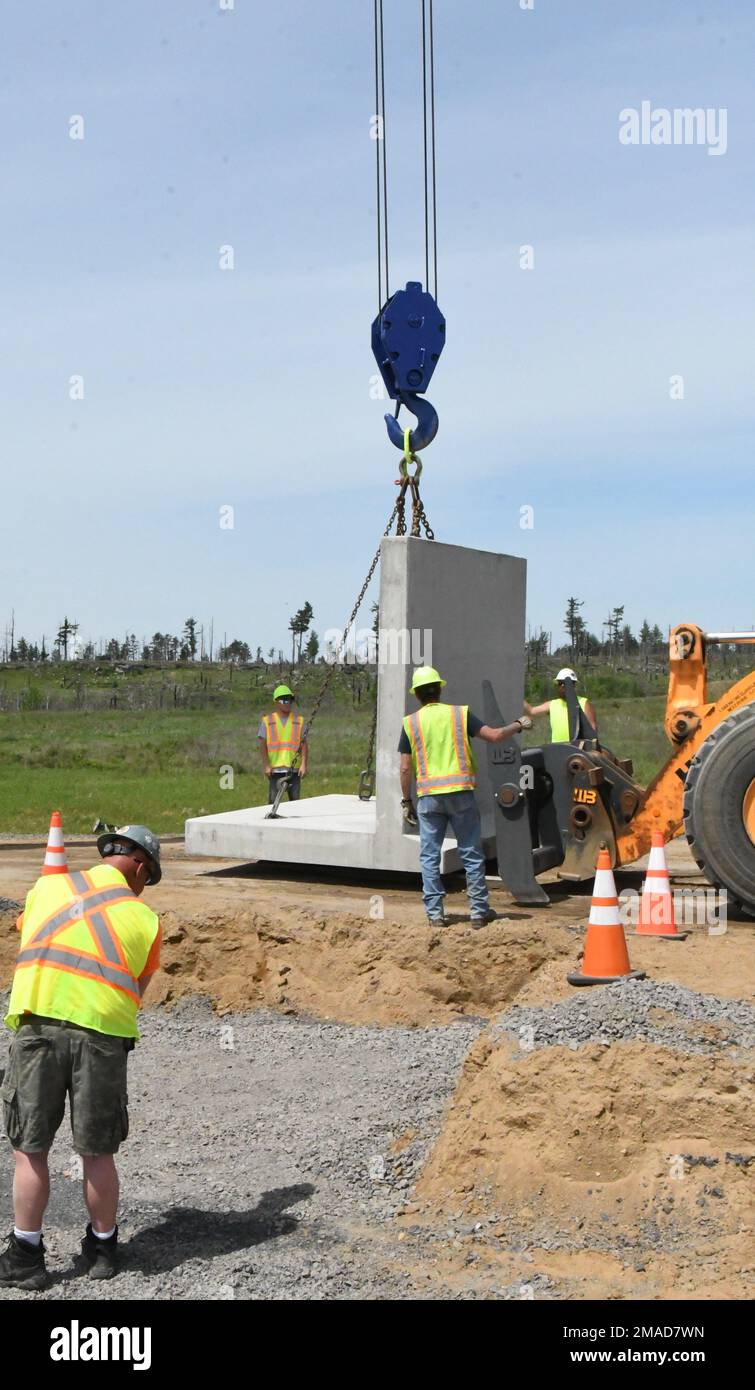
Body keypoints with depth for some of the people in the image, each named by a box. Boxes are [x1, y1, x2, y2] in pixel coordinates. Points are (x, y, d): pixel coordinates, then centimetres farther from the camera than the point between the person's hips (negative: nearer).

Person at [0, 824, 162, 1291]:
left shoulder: (46, 887, 10)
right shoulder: (144, 918, 6)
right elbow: (138, 991, 12)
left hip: (38, 1026, 0)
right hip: (104, 1034, 0)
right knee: (98, 1154, 13)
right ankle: (104, 1247, 28)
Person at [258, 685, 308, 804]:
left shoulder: (299, 721, 8)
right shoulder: (267, 721, 5)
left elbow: (304, 745, 5)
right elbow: (263, 745, 3)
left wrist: (304, 765, -5)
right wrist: (266, 766, -7)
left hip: (294, 769, 1)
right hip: (275, 769, -1)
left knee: (295, 801, 3)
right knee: (273, 800, 0)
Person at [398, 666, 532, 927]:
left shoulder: (410, 723, 2)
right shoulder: (460, 713, 2)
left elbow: (405, 768, 1)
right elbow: (494, 736, -3)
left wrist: (406, 802, 9)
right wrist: (518, 725, 15)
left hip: (429, 797, 0)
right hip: (460, 793, 0)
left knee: (429, 856, 8)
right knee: (472, 854, 8)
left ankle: (434, 913, 6)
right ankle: (479, 912, 12)